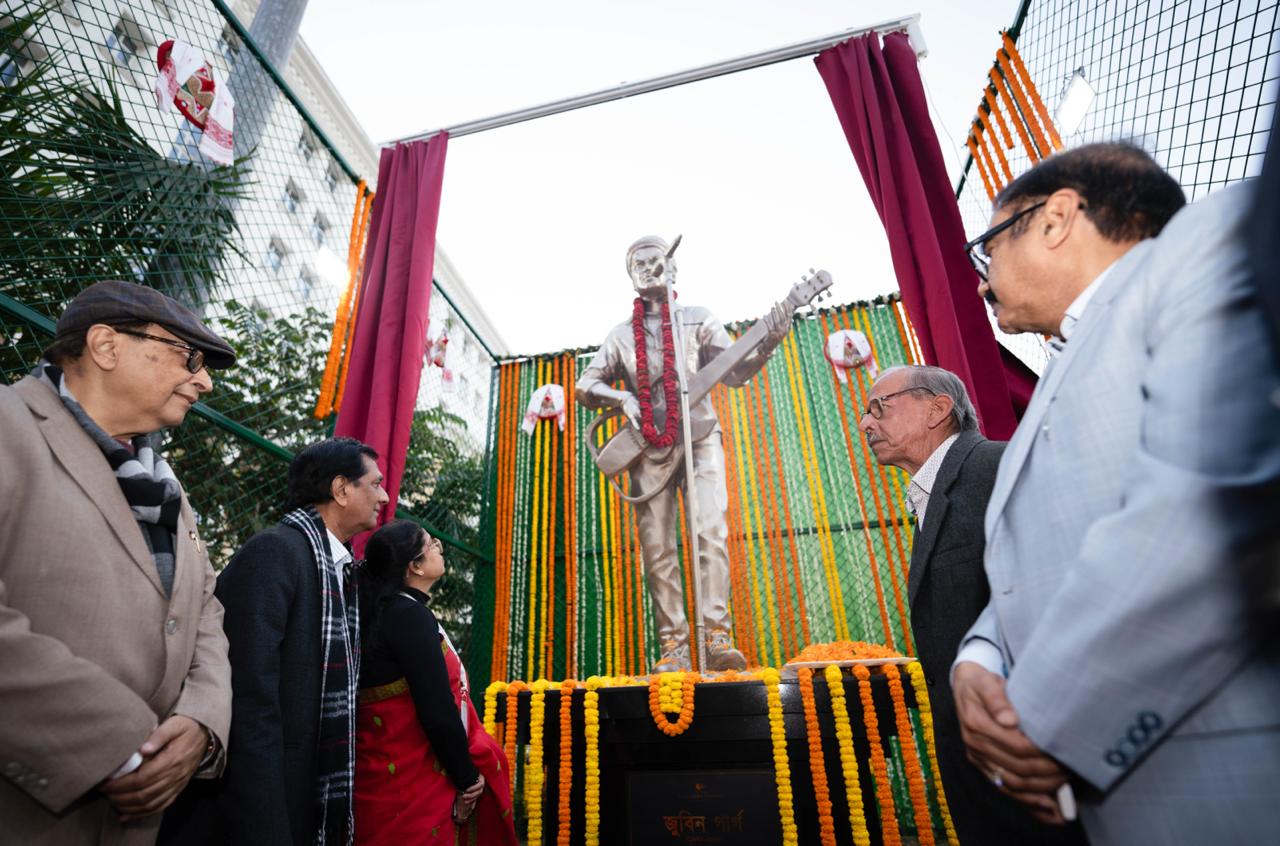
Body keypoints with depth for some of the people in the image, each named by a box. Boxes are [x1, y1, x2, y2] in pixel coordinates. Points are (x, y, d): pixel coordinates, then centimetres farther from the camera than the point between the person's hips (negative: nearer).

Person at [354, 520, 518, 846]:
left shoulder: (385, 611, 7)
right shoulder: (410, 615, -21)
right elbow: (438, 711, -24)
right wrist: (468, 778, -11)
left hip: (389, 775, 9)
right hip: (413, 785, -9)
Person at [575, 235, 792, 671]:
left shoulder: (698, 319, 11)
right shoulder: (622, 335, 15)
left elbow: (734, 372, 0)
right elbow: (584, 387, 12)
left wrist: (768, 343, -19)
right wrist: (621, 397, -8)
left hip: (699, 438, -1)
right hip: (650, 447, 2)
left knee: (711, 532, -15)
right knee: (657, 550, -2)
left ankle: (718, 636, -11)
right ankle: (674, 647, 4)